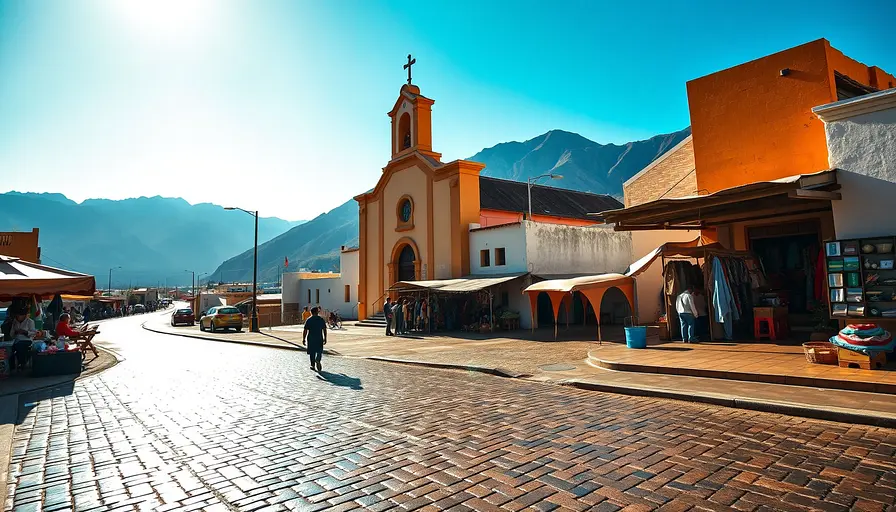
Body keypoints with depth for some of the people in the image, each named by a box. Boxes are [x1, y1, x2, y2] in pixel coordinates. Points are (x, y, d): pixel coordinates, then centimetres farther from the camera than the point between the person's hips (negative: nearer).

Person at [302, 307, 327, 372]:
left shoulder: (309, 320, -2)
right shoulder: (321, 319, 1)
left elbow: (305, 330, -6)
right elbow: (324, 330, -1)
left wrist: (303, 339, 0)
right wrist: (325, 338, 5)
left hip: (311, 338, 0)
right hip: (319, 338, 0)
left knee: (312, 352, 12)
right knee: (319, 351, 12)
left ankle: (313, 365, 14)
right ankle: (318, 360, -15)